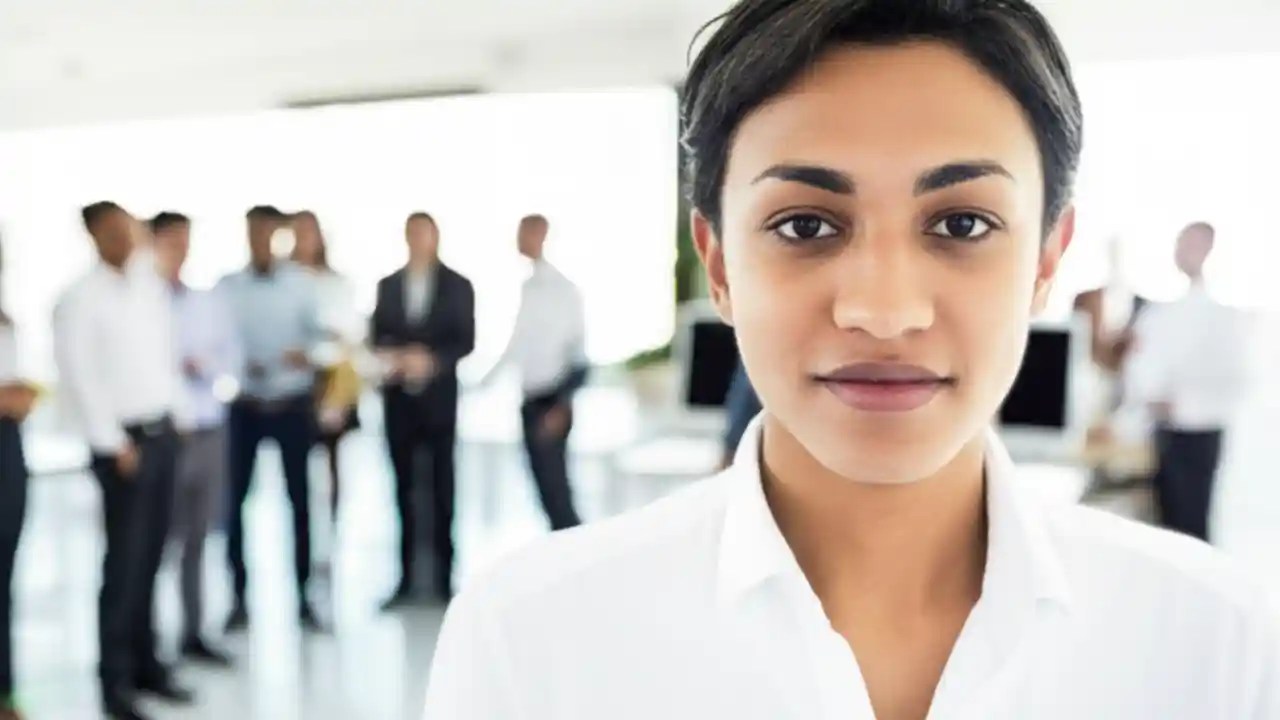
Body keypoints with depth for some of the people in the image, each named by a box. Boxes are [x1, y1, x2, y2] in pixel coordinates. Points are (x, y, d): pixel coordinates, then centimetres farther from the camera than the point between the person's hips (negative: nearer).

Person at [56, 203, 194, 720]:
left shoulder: (151, 284, 10)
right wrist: (113, 443, -13)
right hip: (124, 440, -6)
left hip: (163, 433, 6)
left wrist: (176, 413, 9)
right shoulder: (81, 298, -9)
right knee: (124, 560, -2)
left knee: (152, 555, 11)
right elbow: (78, 376, -12)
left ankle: (145, 662, 22)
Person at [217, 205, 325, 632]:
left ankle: (302, 596, 16)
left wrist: (308, 350, -23)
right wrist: (241, 366, -19)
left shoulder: (300, 282, 0)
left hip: (293, 402, 0)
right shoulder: (226, 287, -1)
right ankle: (240, 598, 17)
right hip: (244, 404, 0)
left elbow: (318, 330, -2)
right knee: (235, 498, 4)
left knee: (299, 497, 5)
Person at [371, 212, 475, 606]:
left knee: (442, 485, 3)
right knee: (404, 486, 5)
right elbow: (377, 337, 7)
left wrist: (431, 359, -20)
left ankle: (445, 576, 10)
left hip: (438, 395, -2)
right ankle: (405, 578, 10)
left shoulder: (457, 285, 3)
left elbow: (466, 341, -5)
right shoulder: (387, 285, 11)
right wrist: (390, 357, -14)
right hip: (399, 396, 2)